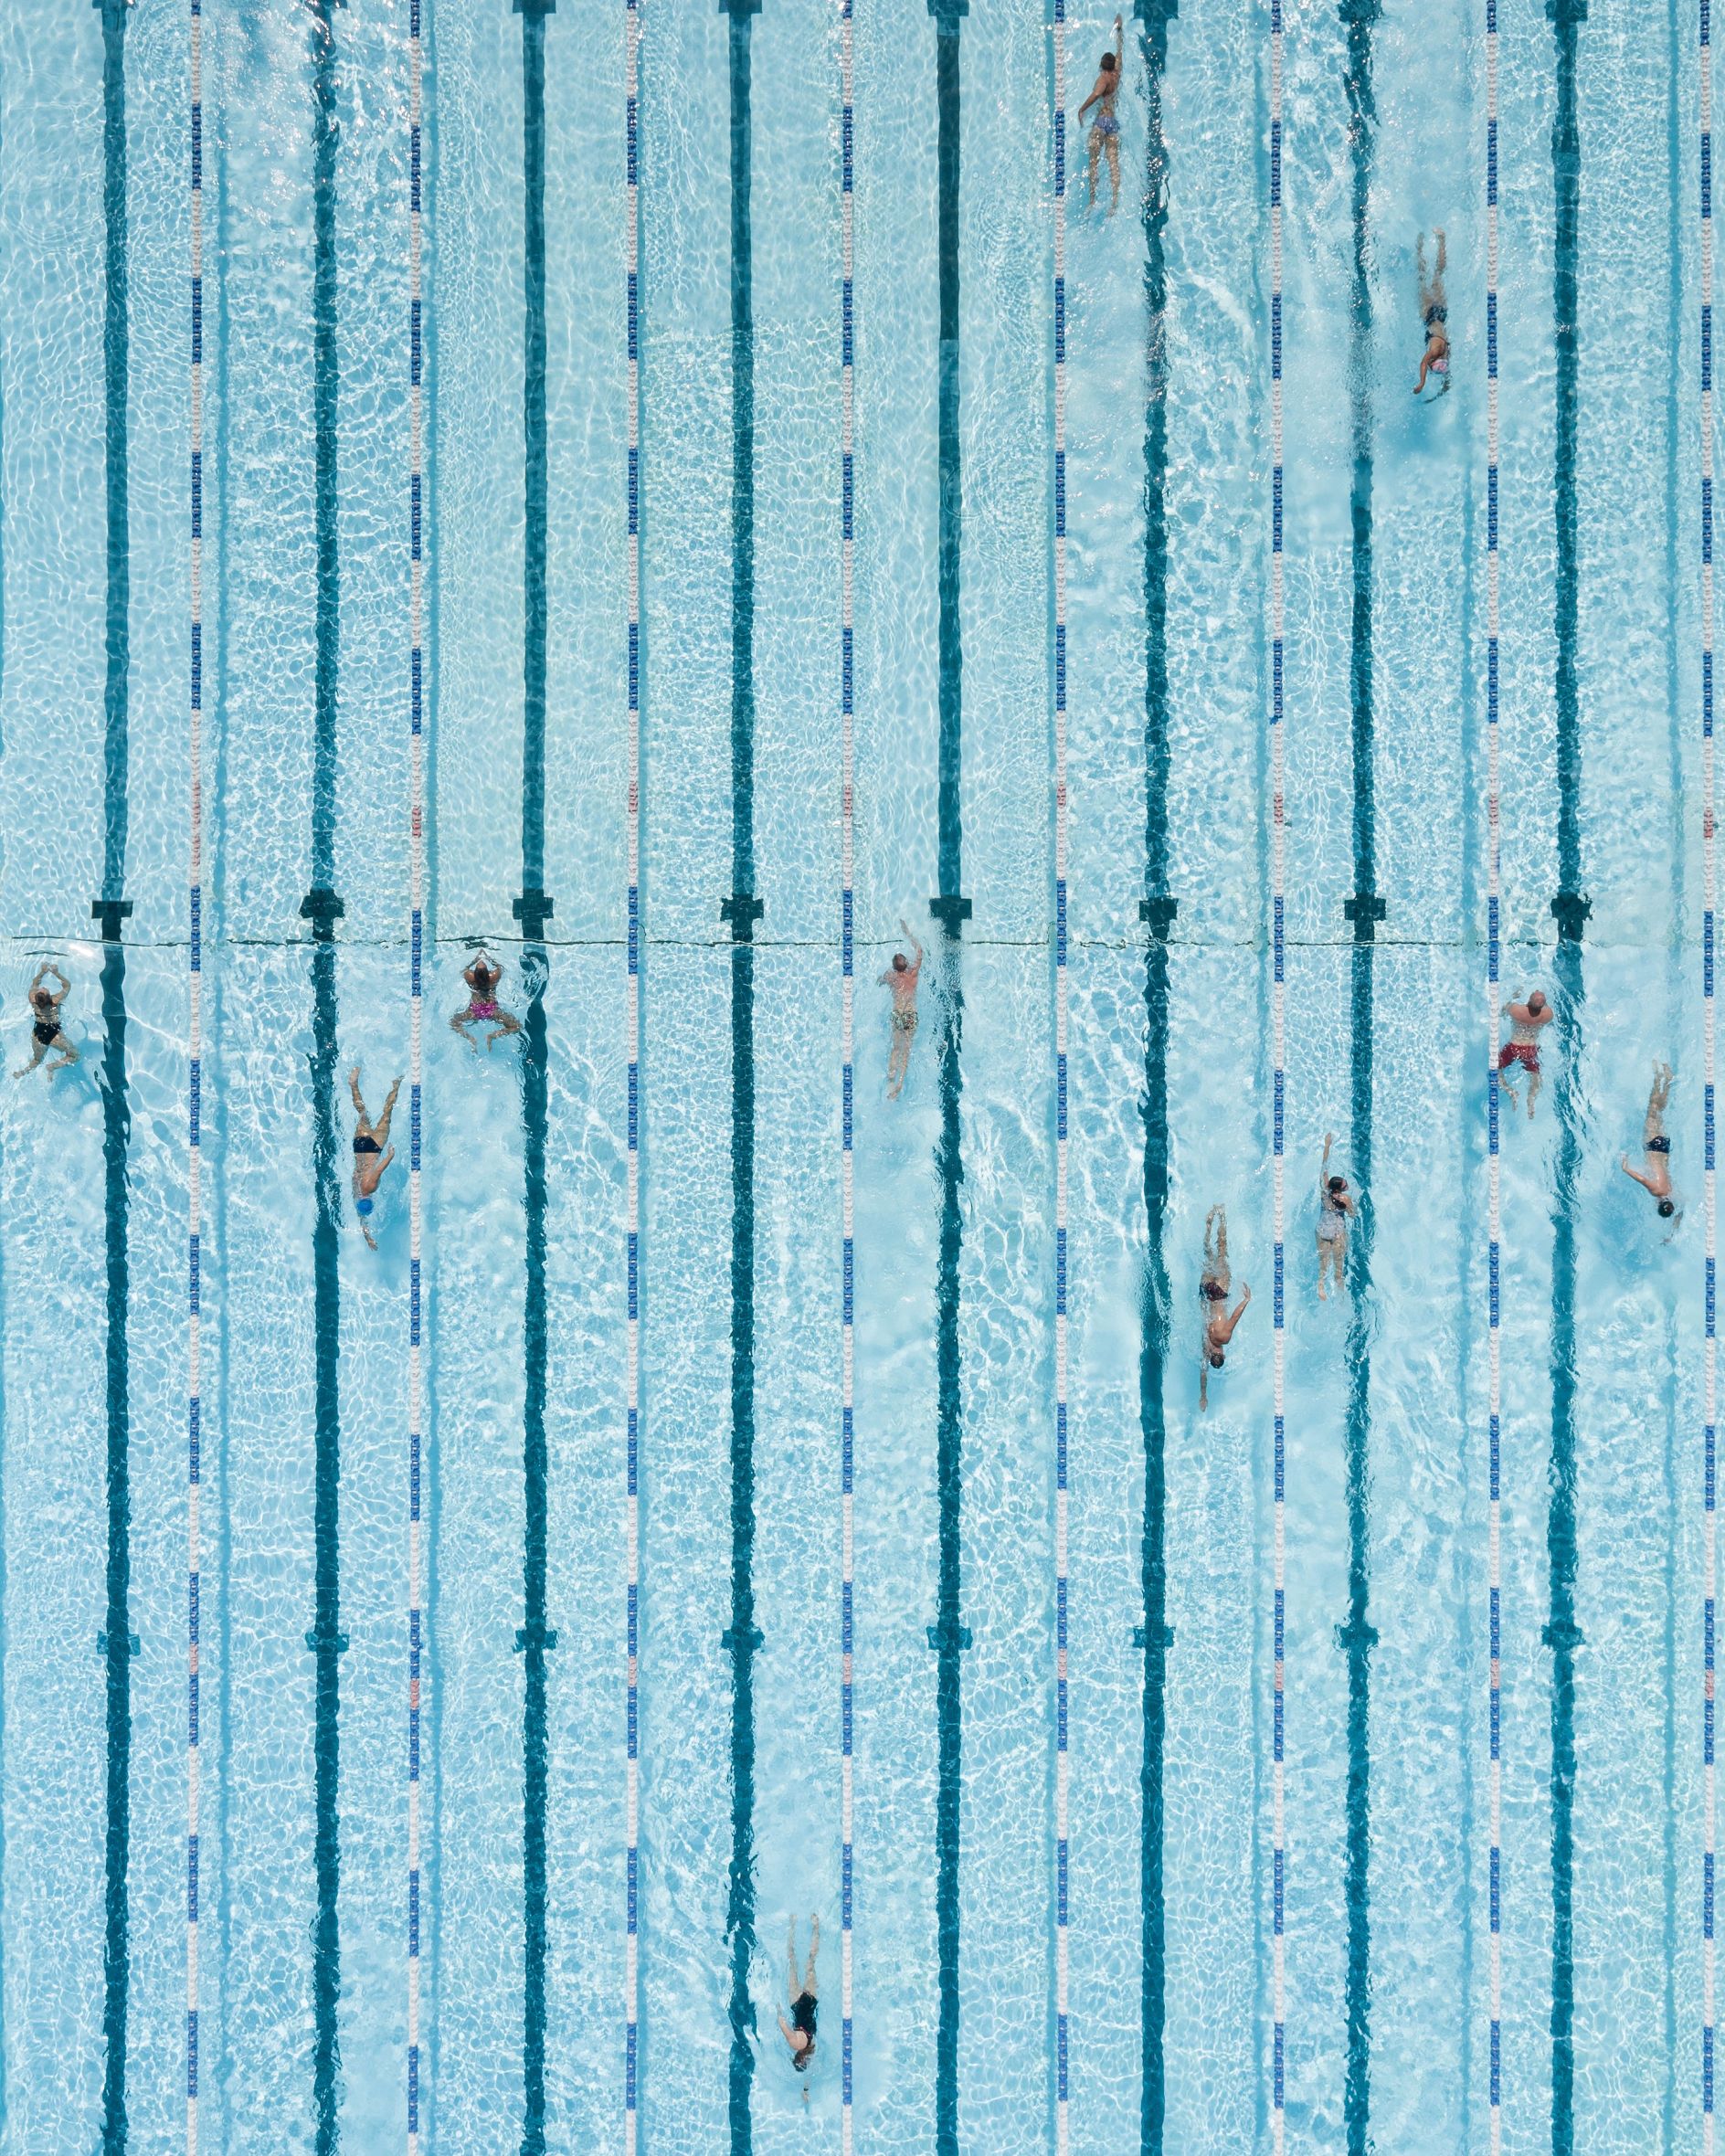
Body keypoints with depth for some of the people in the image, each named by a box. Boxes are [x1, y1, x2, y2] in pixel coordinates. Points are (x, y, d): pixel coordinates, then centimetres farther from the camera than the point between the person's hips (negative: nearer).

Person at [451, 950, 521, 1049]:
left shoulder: (469, 976, -10)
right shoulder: (494, 976, -11)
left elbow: (464, 969, 16)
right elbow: (500, 968, 15)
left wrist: (474, 961, 30)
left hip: (474, 1010, 1)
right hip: (492, 1010, -1)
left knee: (453, 1023, 19)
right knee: (516, 1027, 5)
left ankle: (469, 1037, -10)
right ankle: (493, 1036, -18)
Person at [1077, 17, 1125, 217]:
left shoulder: (1103, 77, -5)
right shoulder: (1117, 74, 12)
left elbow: (1097, 93, -27)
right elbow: (1120, 51, 29)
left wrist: (1081, 109, -20)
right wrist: (1119, 30, 41)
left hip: (1101, 121, -6)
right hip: (1114, 122, 6)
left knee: (1094, 161, -8)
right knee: (1113, 162, -4)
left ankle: (1093, 200, -18)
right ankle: (1115, 199, -19)